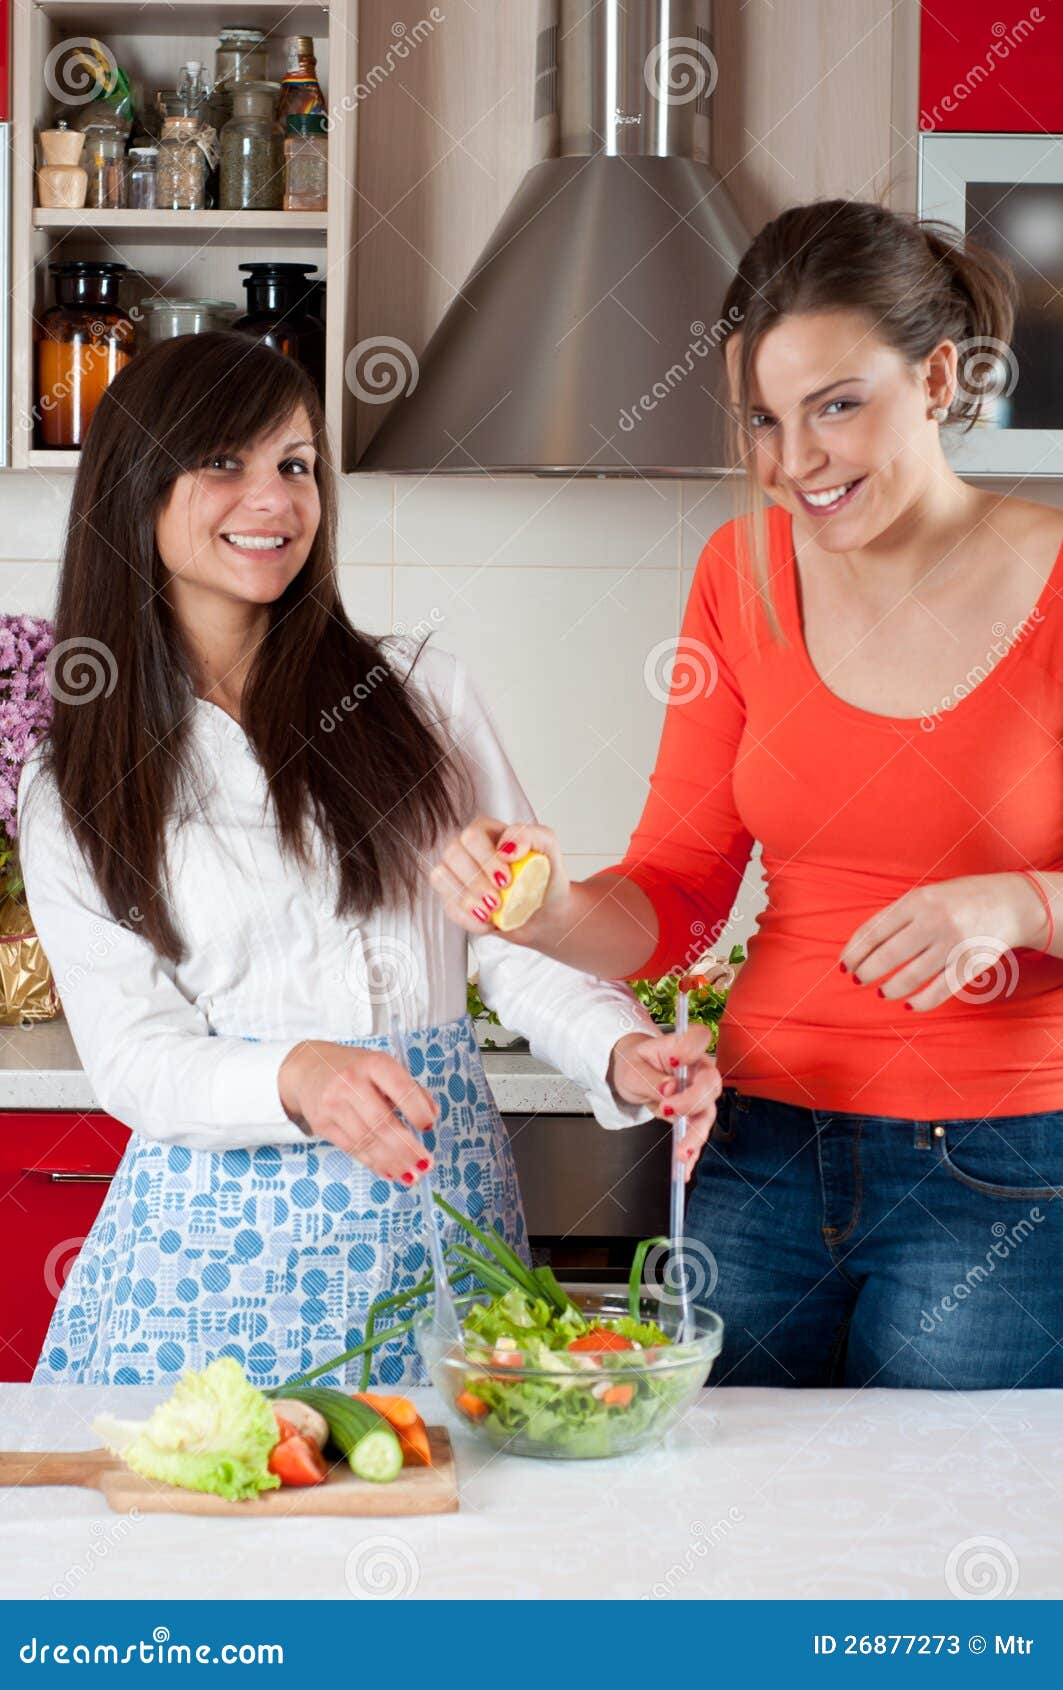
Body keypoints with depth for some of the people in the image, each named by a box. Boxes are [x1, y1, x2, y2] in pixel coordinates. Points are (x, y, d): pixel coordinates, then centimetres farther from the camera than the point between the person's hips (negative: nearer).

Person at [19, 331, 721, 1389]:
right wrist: (297, 1078, -24)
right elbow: (132, 1057, -4)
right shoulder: (73, 793, 4)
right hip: (220, 1236, -1)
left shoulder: (423, 697, 8)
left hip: (441, 1212, 1)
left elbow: (520, 940, 5)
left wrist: (621, 1052, -16)